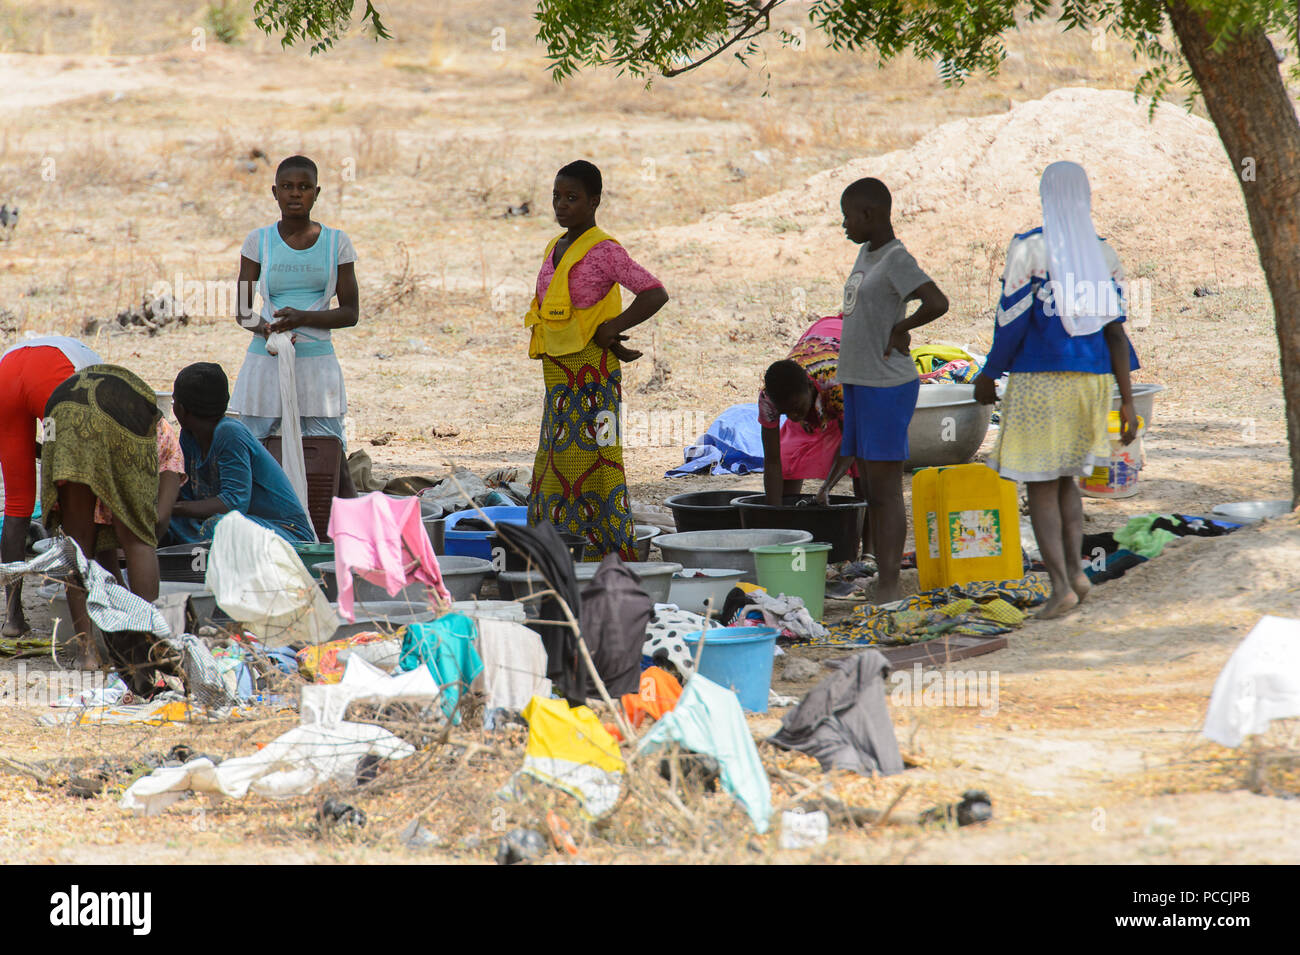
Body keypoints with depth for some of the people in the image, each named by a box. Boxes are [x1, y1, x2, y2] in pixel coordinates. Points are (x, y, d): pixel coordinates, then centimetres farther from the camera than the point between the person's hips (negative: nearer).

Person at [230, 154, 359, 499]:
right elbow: (242, 310, 7)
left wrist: (302, 318, -14)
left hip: (317, 361, 0)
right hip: (266, 363, 0)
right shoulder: (259, 241, 5)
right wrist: (264, 328, -16)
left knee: (335, 468, -7)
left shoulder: (336, 243, 5)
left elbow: (350, 312, 3)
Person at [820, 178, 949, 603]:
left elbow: (937, 303, -27)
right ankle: (880, 580, 14)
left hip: (887, 386, -9)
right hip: (858, 384, 9)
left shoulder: (897, 260, -13)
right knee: (871, 488, 10)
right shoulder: (867, 254, 14)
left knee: (885, 488, -8)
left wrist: (898, 329, -14)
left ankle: (889, 590, -7)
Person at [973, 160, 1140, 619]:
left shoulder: (1029, 250, -9)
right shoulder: (1104, 254, 5)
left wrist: (988, 376, 5)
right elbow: (1116, 330, 3)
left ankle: (1061, 585, -9)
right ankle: (1074, 568, 7)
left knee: (1041, 487, 0)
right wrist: (1127, 401, 4)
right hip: (1091, 379, 5)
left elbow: (1011, 322, -10)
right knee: (1066, 478, 21)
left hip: (1039, 379, -5)